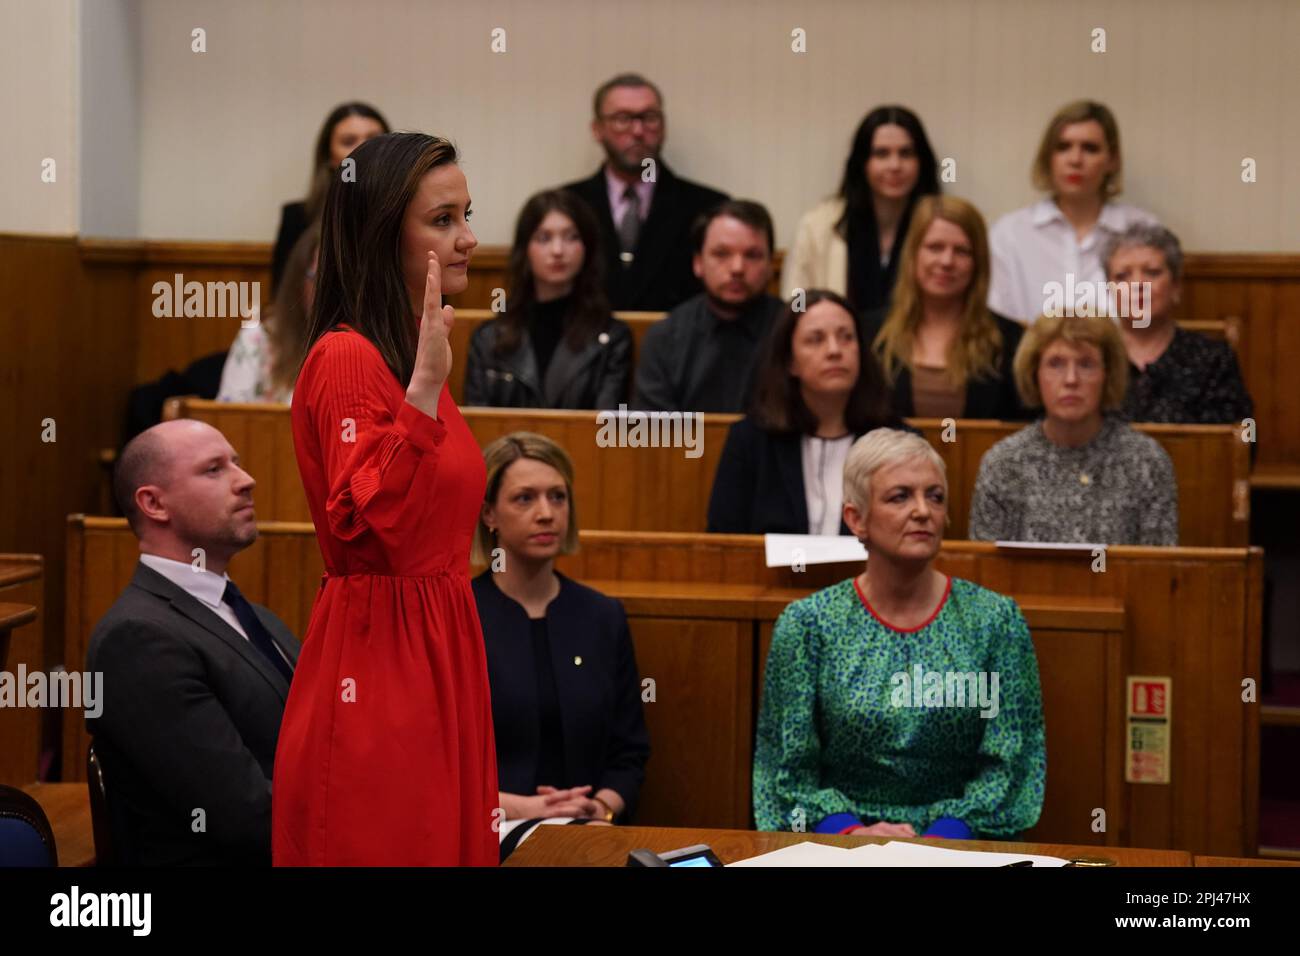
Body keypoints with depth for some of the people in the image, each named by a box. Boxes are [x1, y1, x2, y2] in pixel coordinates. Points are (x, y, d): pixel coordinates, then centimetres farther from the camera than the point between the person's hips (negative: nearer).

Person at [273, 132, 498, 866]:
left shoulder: (410, 352, 15)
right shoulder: (346, 356, -13)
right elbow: (367, 525, -25)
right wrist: (424, 388, -29)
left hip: (437, 652, 9)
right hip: (378, 660, -9)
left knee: (446, 844, 11)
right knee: (384, 848, -3)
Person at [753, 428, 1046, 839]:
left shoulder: (995, 620, 6)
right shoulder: (807, 623, 5)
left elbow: (1006, 765, 3)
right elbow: (789, 770, 3)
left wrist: (940, 841, -13)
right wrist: (851, 833, -14)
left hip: (956, 840, 1)